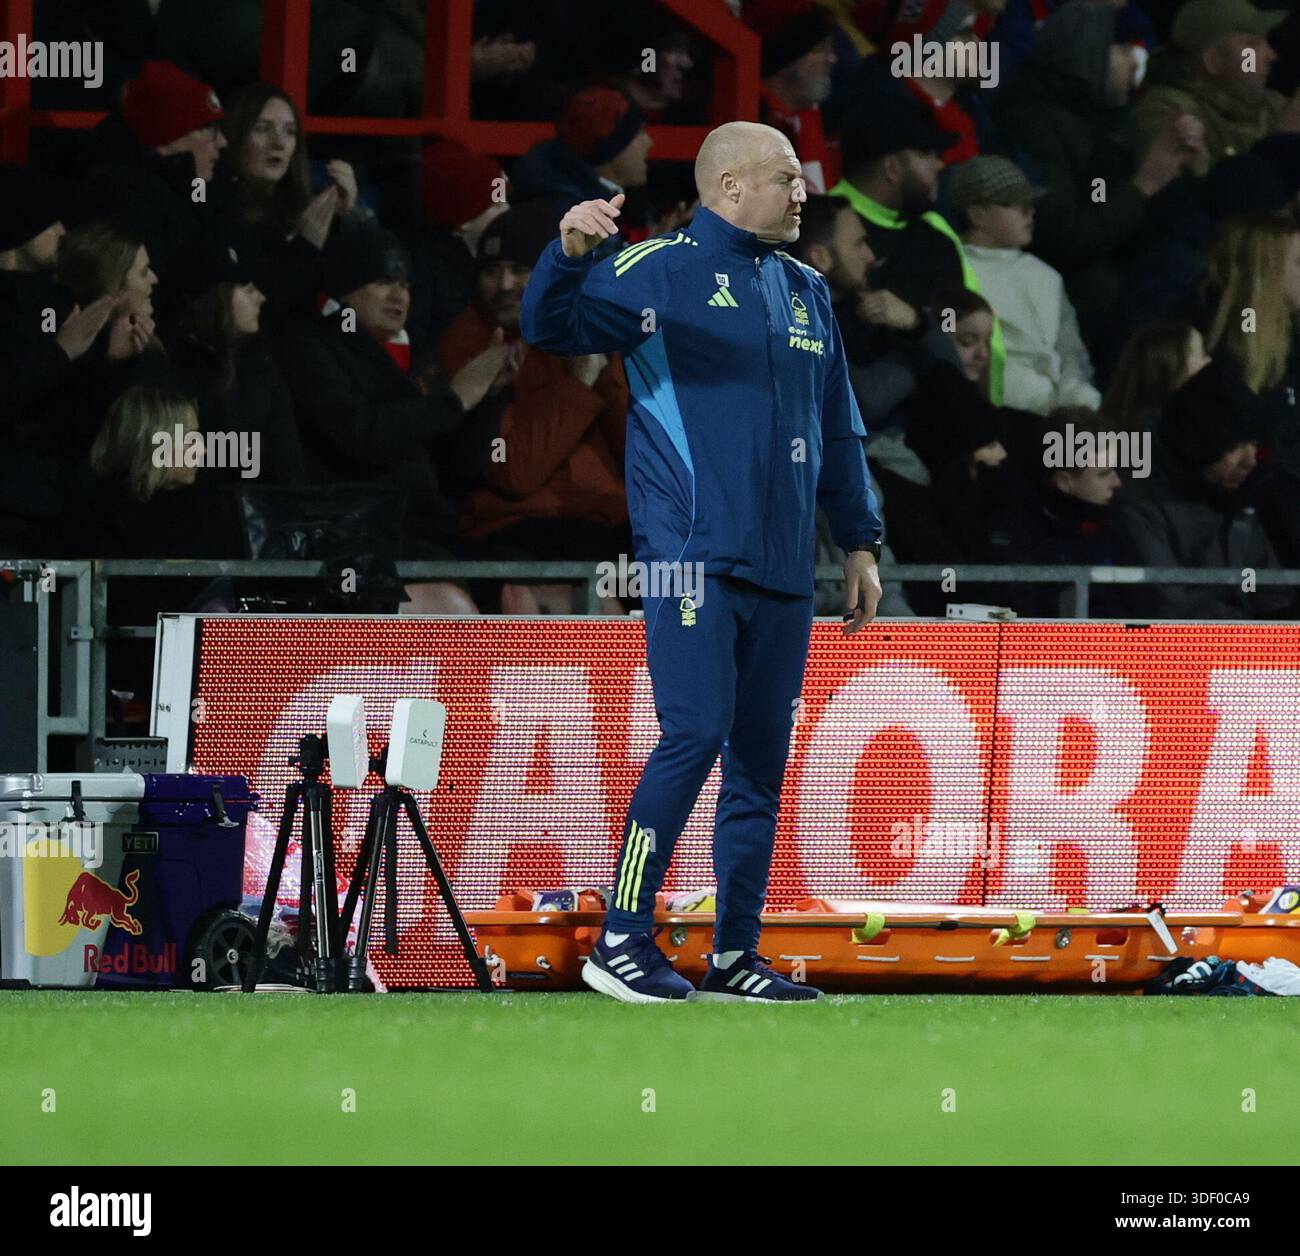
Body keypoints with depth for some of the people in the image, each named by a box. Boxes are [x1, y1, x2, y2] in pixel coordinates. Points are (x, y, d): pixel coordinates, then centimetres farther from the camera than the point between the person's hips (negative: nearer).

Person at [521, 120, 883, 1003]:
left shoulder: (806, 292, 19)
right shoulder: (660, 270, -2)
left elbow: (839, 430, 25)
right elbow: (553, 327, -14)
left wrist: (861, 543, 21)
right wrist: (570, 254, -33)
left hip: (782, 568, 7)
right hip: (694, 557, -7)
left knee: (762, 757, 8)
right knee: (695, 735, -15)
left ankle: (735, 955, 14)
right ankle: (622, 941, -11)